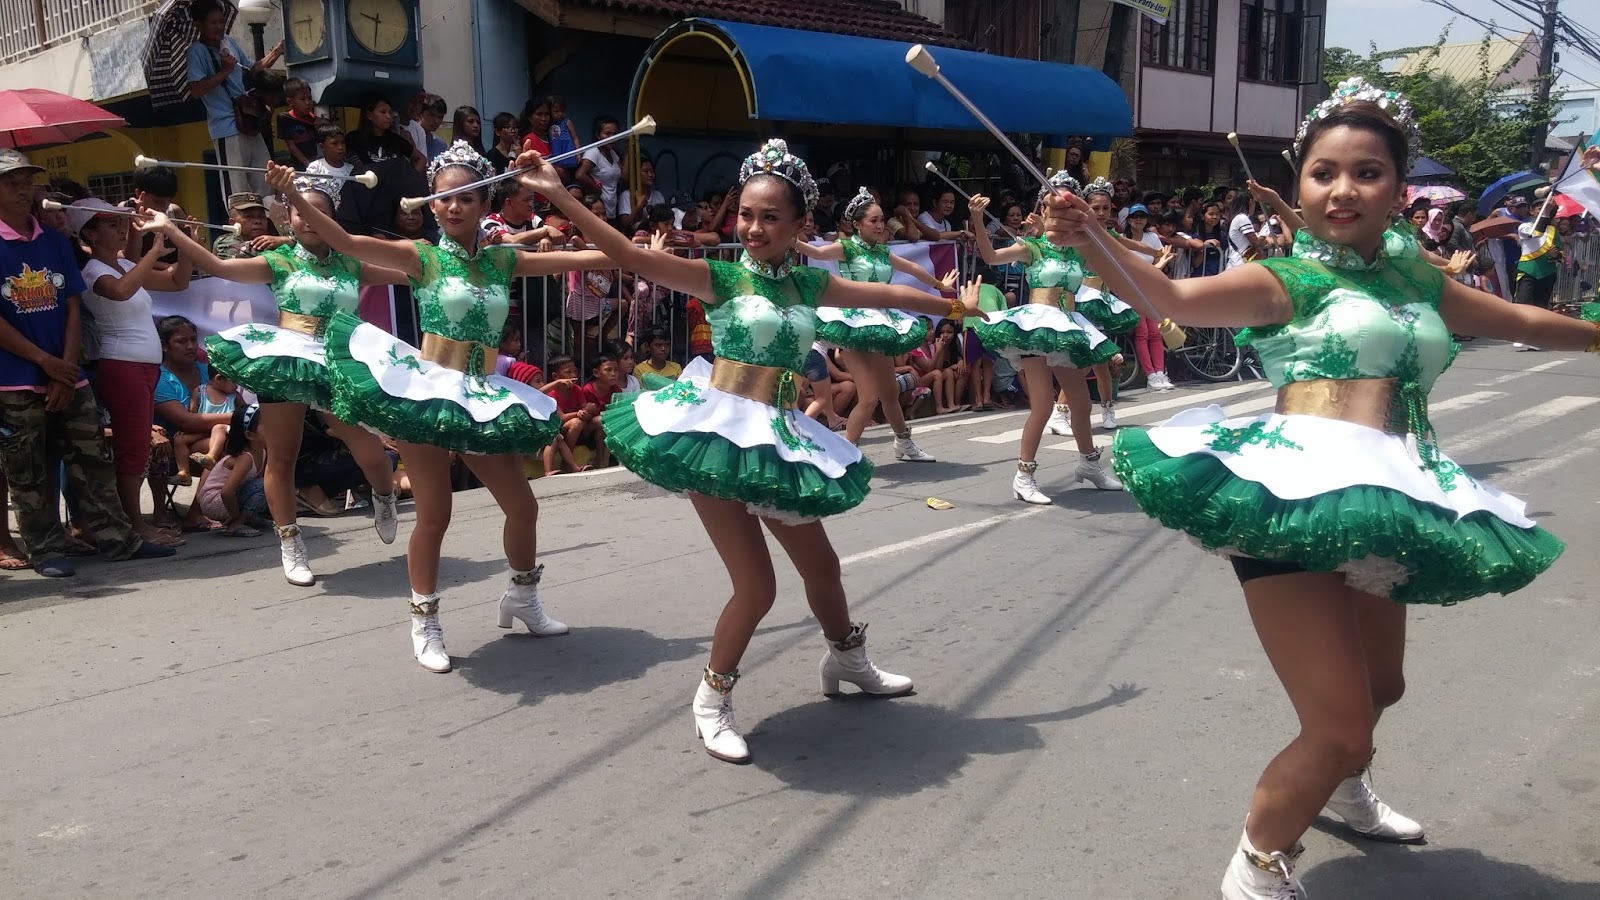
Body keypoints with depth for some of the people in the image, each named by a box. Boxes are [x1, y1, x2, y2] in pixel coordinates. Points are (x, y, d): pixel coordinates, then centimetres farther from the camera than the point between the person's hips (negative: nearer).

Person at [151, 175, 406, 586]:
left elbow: (407, 271, 13)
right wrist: (169, 230, -9)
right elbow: (219, 266, -5)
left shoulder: (350, 264, 11)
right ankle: (290, 544, 15)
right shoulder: (280, 261, 4)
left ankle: (385, 499, 33)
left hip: (340, 364, 1)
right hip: (286, 360, -1)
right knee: (281, 457, 3)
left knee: (372, 453, -2)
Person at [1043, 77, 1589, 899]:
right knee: (1340, 726, -10)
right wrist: (1086, 243, -34)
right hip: (1299, 493, -7)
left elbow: (1524, 321, 32)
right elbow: (1173, 298, -18)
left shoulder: (1418, 282, 17)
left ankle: (1339, 788, 60)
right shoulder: (1284, 280, -1)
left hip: (1390, 501, 8)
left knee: (1380, 686, 27)